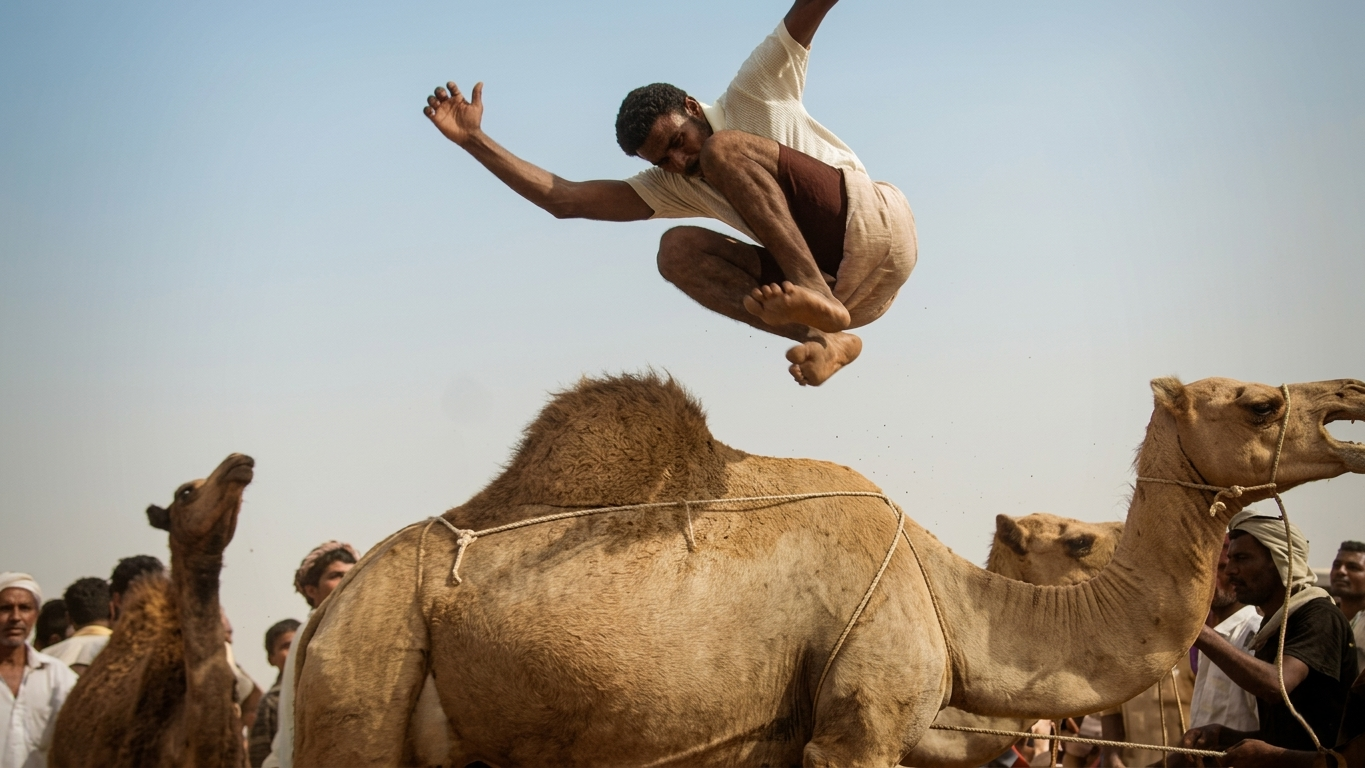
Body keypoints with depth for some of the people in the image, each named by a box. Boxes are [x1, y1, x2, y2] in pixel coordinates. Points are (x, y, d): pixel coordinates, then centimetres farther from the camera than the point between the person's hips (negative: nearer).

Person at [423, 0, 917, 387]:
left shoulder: (754, 95, 6)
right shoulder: (676, 187, 17)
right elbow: (565, 200, 12)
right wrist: (474, 141, 8)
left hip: (878, 231, -6)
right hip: (844, 292, 6)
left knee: (727, 150, -15)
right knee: (678, 250, -9)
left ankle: (820, 296, -27)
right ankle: (821, 336, -26)